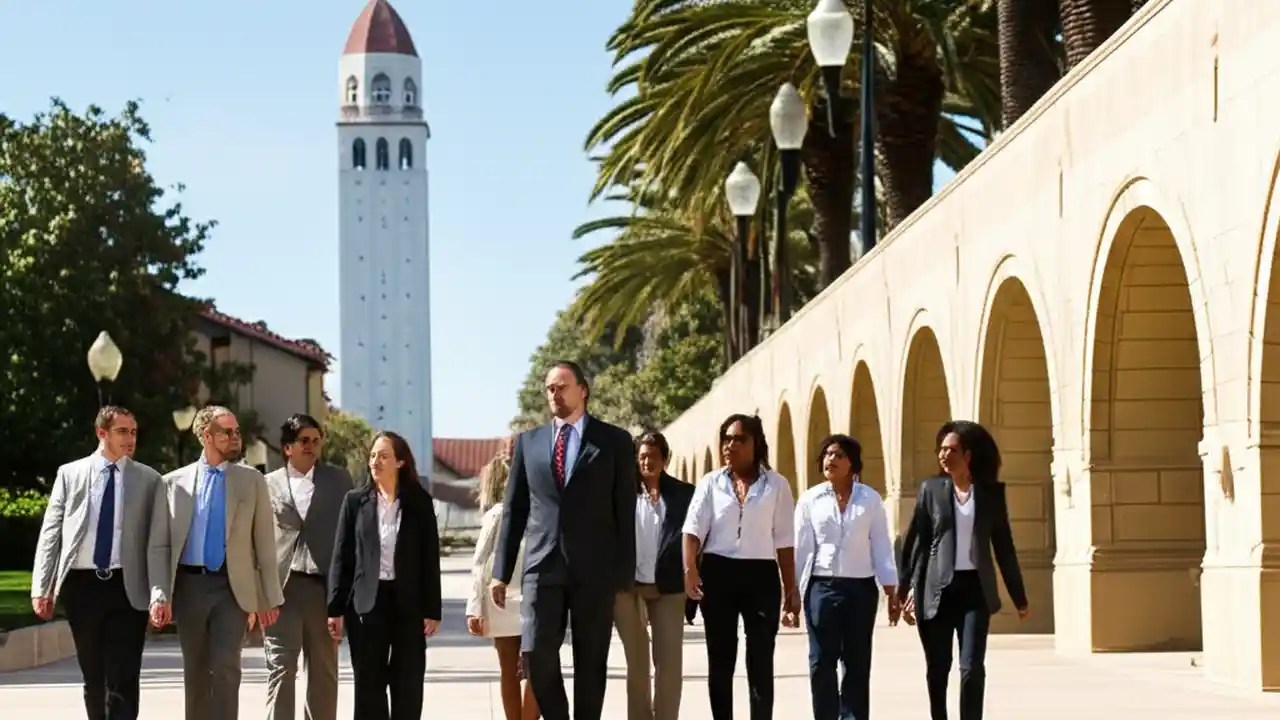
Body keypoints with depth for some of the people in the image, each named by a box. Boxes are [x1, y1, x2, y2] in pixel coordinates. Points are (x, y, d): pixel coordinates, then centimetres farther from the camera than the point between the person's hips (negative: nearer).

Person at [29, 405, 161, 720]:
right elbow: (50, 533, 6)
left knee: (123, 678, -7)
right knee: (93, 676, 12)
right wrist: (41, 588, 0)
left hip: (127, 587, -1)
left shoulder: (148, 479, 4)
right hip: (81, 584, 1)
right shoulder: (70, 474, 6)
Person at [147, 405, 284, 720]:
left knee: (225, 666, -15)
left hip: (233, 587, -1)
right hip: (189, 585, 2)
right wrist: (159, 595, -7)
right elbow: (158, 546, 4)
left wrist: (270, 597, 2)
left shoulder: (252, 481, 6)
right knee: (196, 672, 10)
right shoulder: (173, 483, 6)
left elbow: (265, 543, 5)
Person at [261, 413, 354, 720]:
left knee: (324, 670, 8)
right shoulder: (269, 484, 7)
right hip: (281, 587, -1)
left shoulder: (338, 479, 9)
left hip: (325, 587, 1)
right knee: (281, 667, -7)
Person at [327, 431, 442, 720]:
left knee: (408, 684, 2)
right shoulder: (355, 500, 4)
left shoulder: (420, 502, 2)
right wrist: (335, 609, -2)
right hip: (367, 602, 1)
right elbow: (341, 558, 4)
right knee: (369, 684, 3)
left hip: (408, 602, 0)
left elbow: (430, 559, 1)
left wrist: (432, 610, -4)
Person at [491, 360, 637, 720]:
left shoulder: (615, 440, 4)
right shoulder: (528, 441, 12)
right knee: (536, 655, -8)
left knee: (590, 662, 2)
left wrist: (625, 572, -4)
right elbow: (514, 510, 12)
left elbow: (625, 510, 2)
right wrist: (501, 571, 7)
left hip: (594, 568, -2)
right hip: (543, 566, 2)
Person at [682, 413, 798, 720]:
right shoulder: (711, 482, 5)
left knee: (761, 662, -3)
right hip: (718, 573, 1)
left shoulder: (776, 485, 4)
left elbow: (784, 541, 5)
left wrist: (790, 590, 4)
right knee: (720, 659, 7)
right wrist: (689, 568, -21)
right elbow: (694, 528, -5)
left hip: (761, 575, -1)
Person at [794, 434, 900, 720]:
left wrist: (892, 592, 0)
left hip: (861, 588, 0)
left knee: (857, 663, 3)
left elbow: (881, 546, 2)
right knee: (822, 662, 1)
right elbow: (800, 546, 3)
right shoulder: (810, 499, 3)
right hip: (821, 587, 0)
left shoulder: (870, 499, 2)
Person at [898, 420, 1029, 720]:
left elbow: (1004, 546, 10)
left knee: (972, 668, -10)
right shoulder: (931, 489, 4)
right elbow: (914, 541, 3)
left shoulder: (991, 492, 6)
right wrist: (905, 589, -4)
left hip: (975, 588, 0)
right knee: (937, 669, 7)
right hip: (937, 589, 0)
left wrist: (1019, 597, 11)